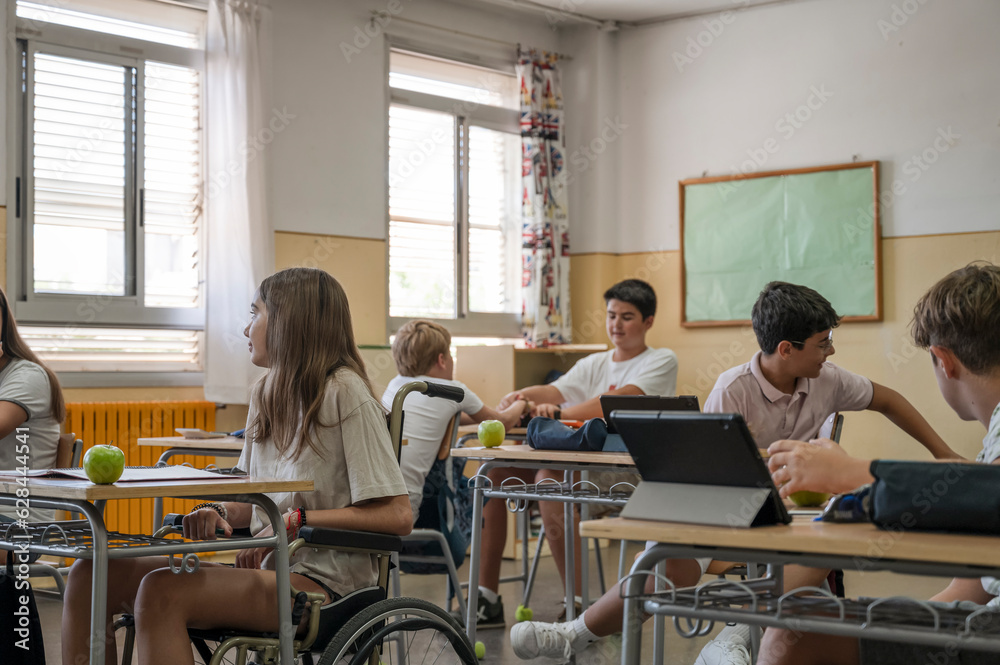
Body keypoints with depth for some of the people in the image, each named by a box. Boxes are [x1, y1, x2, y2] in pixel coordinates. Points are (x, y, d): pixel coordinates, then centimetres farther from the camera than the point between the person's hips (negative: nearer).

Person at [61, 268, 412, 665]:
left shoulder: (344, 393, -8)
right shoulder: (266, 394, 18)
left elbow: (396, 517, -15)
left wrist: (296, 521, -16)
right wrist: (221, 514, -2)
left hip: (321, 584, -8)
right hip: (267, 569, 8)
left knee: (161, 591, -30)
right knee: (90, 575, -7)